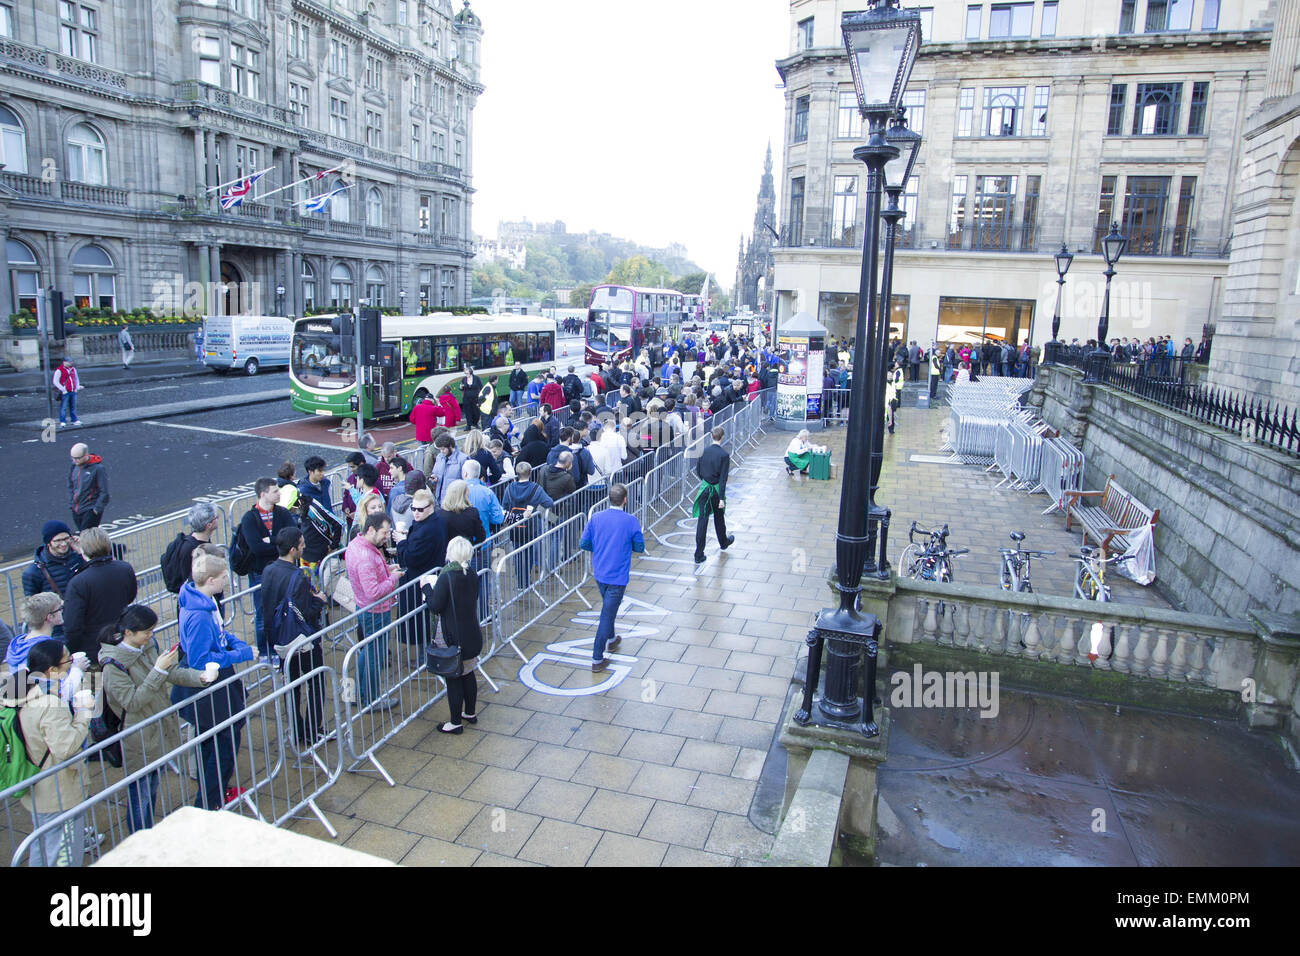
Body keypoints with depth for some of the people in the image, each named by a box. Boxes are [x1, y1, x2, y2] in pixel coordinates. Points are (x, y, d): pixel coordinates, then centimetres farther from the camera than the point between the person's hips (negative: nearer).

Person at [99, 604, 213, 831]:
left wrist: (200, 677, -13)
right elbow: (132, 702, -24)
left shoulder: (148, 645, -1)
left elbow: (173, 672, 4)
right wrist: (158, 671, -30)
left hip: (159, 731, 7)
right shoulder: (114, 664, -22)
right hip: (137, 741, -7)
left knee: (152, 789, 21)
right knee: (139, 795, 7)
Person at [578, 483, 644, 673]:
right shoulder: (631, 521, -15)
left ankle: (611, 639, 48)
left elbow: (583, 544, 0)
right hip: (618, 577, -5)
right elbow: (640, 548, -5)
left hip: (599, 573, 5)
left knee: (608, 607, 28)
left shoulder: (596, 518, -5)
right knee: (607, 615, 0)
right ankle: (597, 660, 4)